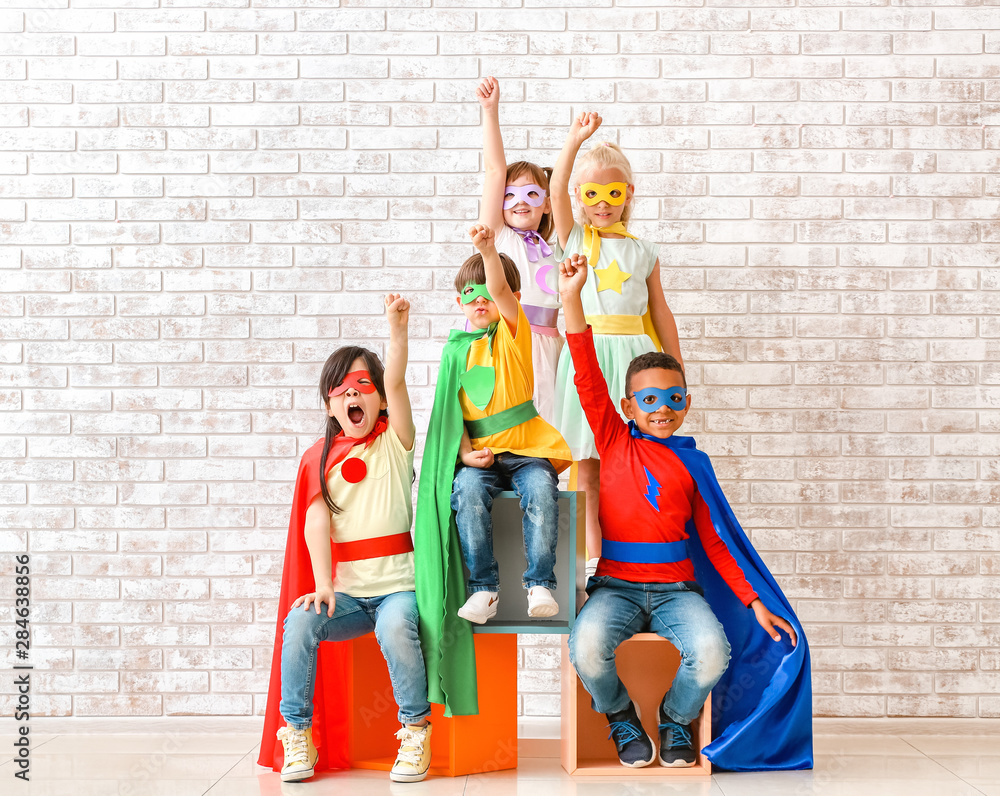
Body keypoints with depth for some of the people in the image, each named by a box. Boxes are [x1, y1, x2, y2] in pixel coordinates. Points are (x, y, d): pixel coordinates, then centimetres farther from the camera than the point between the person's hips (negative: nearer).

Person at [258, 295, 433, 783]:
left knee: (396, 629, -33)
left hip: (397, 583, -2)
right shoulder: (319, 457, 11)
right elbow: (316, 522, -1)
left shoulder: (394, 442, 6)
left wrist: (397, 330, -27)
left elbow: (395, 382, -12)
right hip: (344, 591, 2)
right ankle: (298, 735, -10)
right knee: (298, 622, -26)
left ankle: (415, 733, -11)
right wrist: (322, 586, -14)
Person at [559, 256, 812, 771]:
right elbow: (588, 379, -4)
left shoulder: (691, 466, 8)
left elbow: (715, 542, 10)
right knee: (587, 646, -31)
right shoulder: (615, 442, 6)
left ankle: (676, 720, 9)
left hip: (675, 588, 1)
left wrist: (756, 603, 3)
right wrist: (572, 298, -12)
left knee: (712, 651, -27)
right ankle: (621, 719, 5)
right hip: (615, 585, -1)